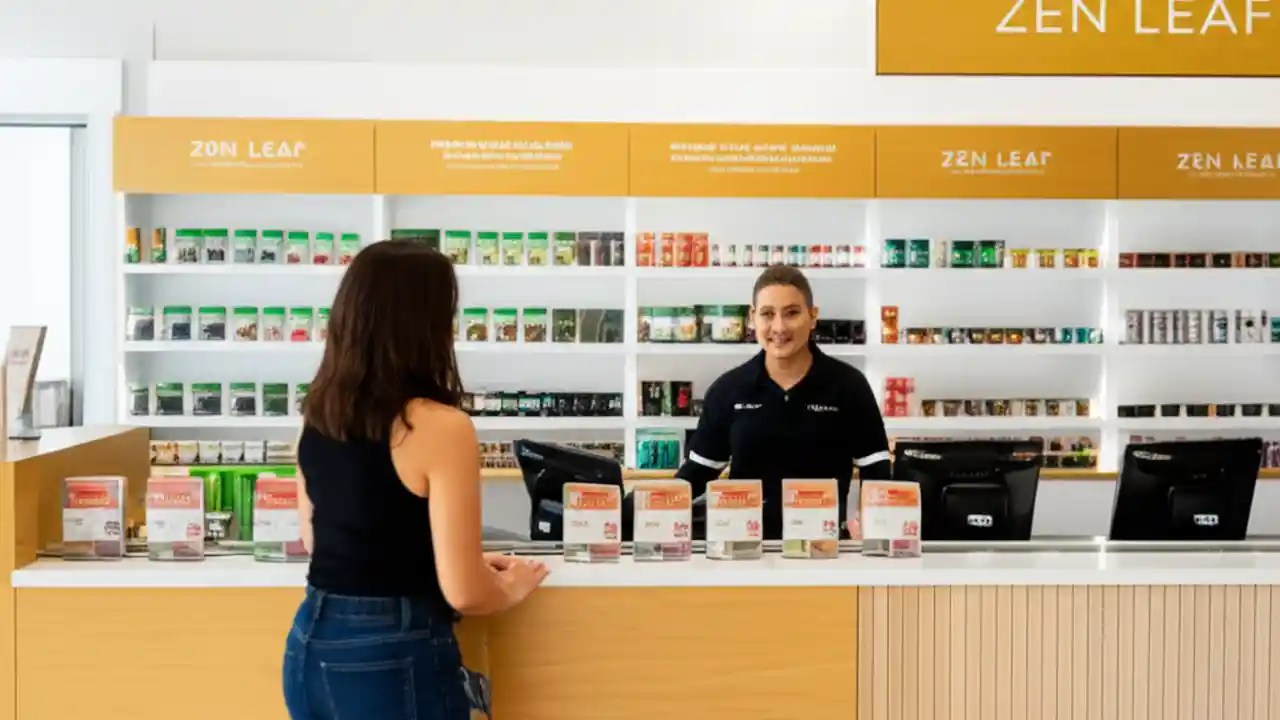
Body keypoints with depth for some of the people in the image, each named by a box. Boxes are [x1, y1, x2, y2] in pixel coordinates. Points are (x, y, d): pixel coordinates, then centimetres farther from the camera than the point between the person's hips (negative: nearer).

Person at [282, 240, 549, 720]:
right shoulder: (441, 426, -19)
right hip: (395, 663, -6)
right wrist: (511, 588, 5)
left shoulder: (318, 416, 3)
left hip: (311, 648, 7)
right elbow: (463, 593, -18)